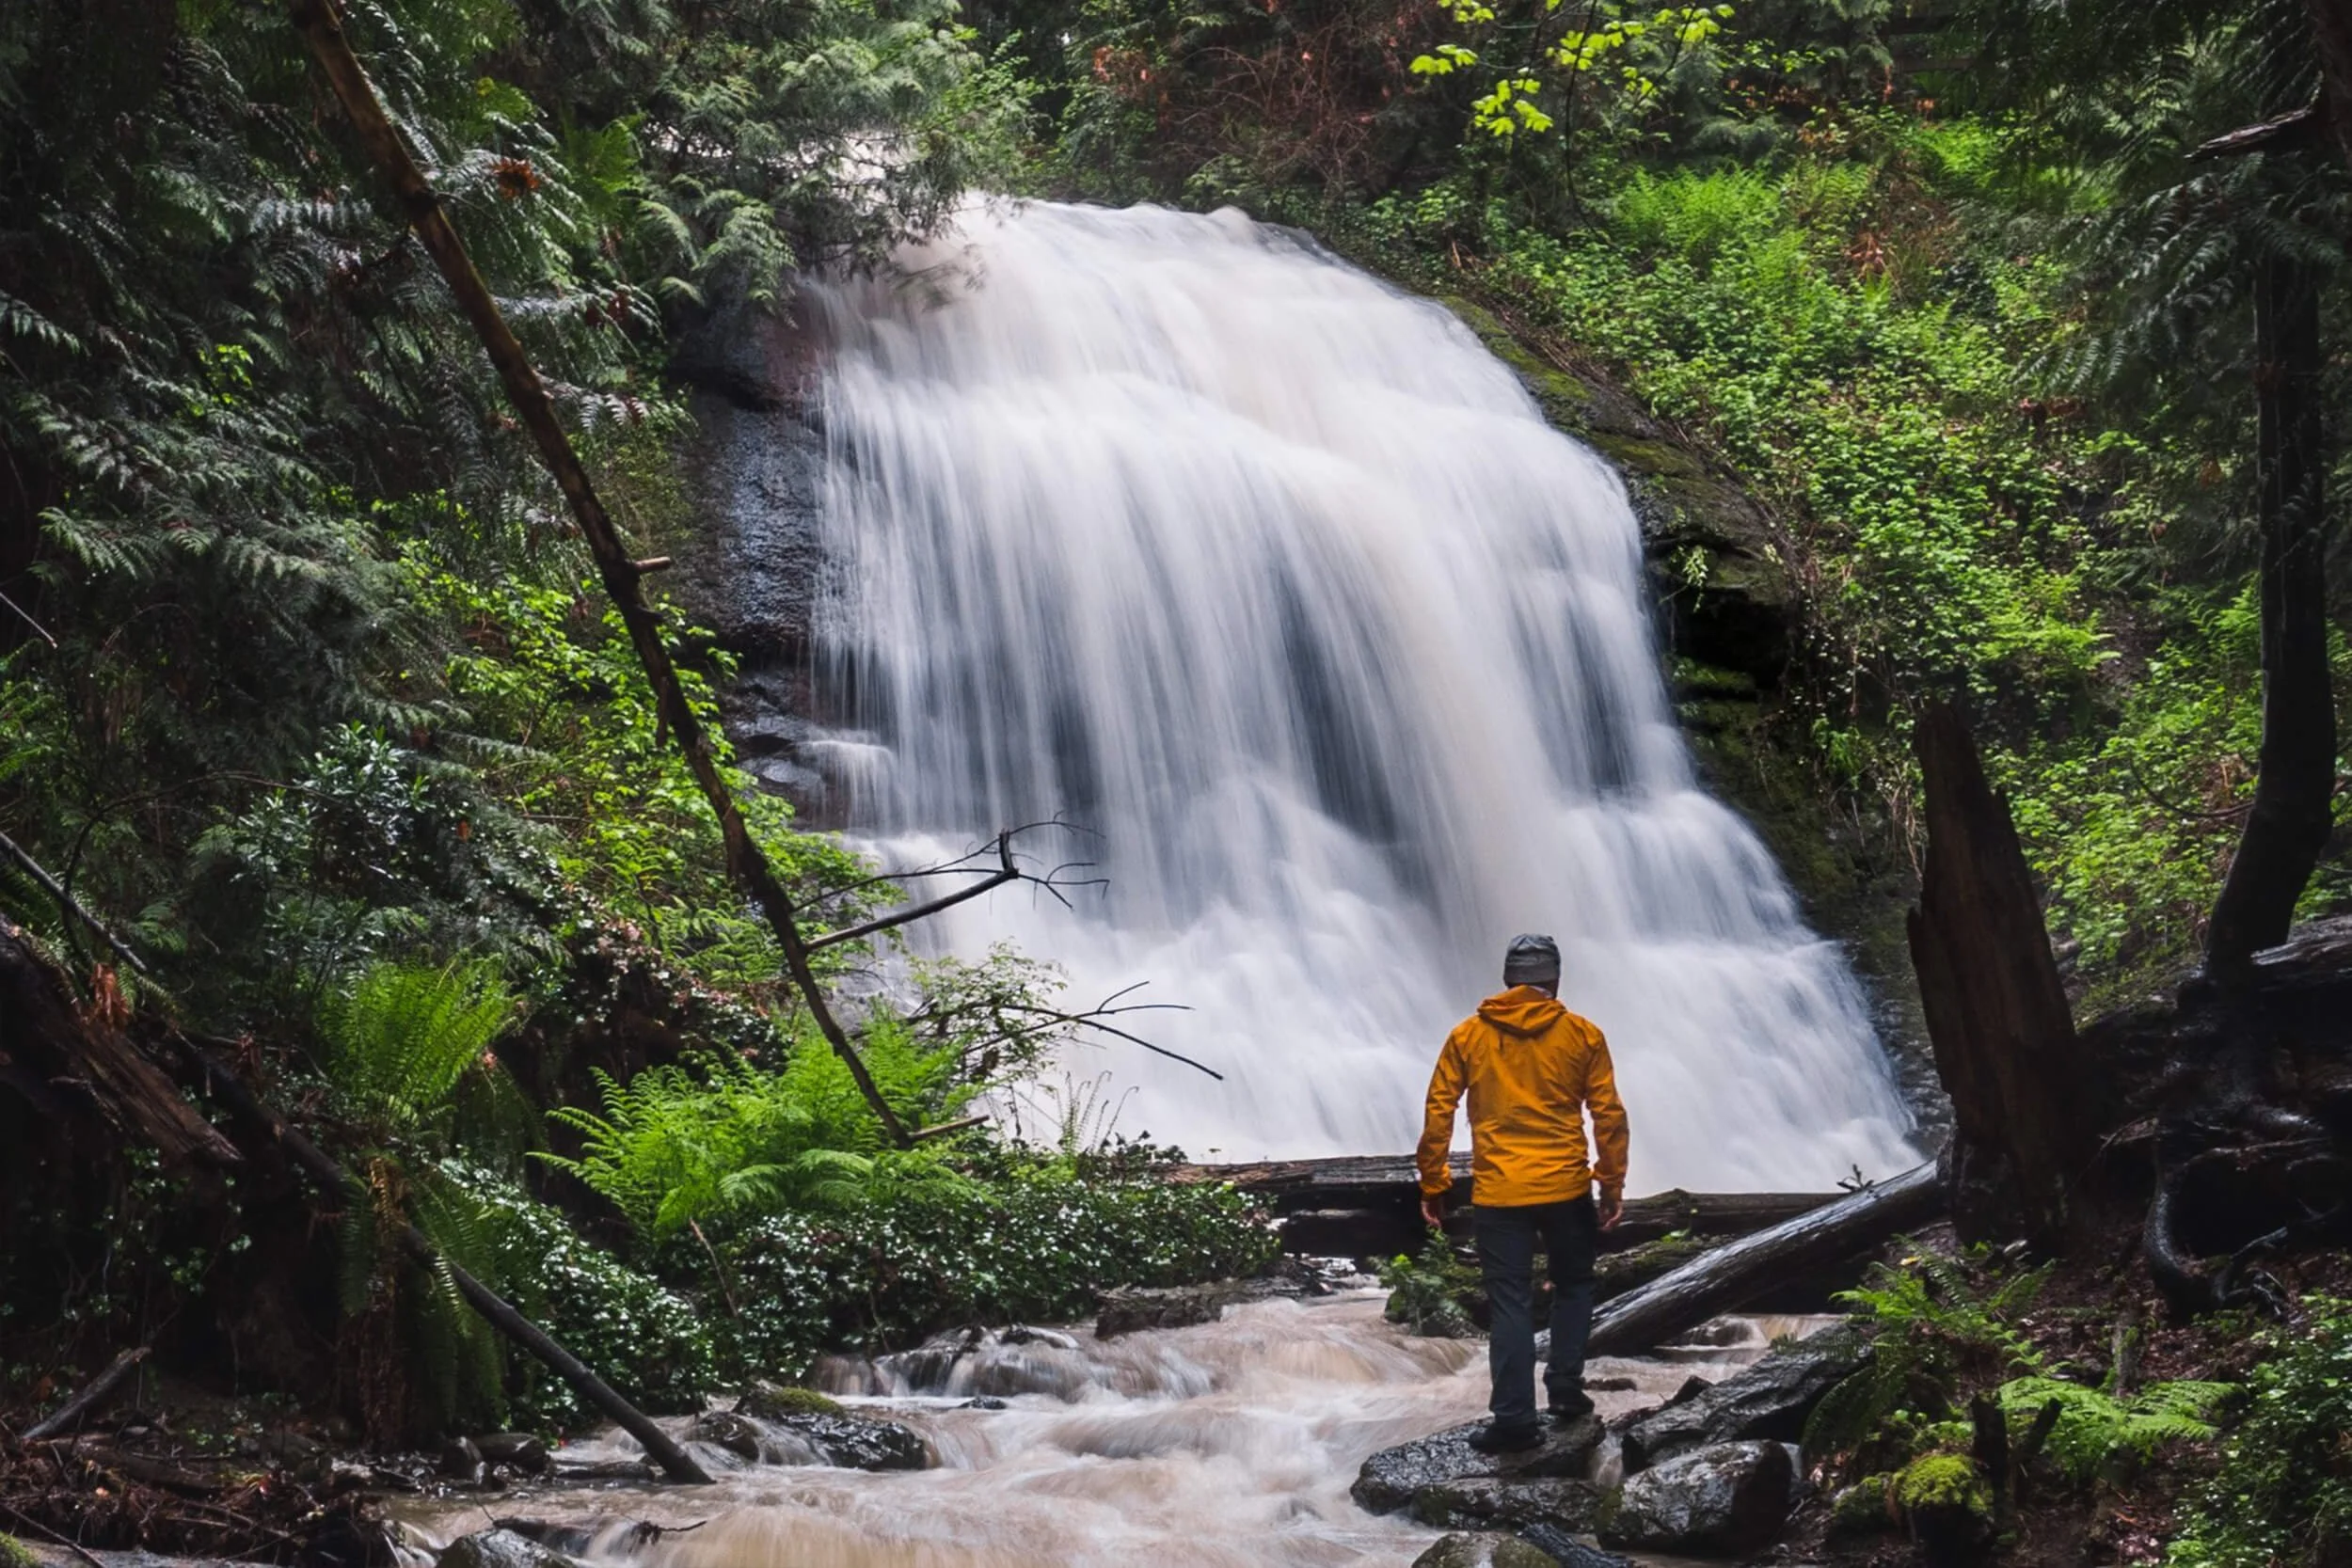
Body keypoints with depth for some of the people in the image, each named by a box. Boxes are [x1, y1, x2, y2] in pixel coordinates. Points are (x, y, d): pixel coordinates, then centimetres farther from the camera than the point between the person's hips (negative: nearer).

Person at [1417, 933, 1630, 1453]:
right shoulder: (1582, 1035, 0)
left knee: (1511, 1303, 5)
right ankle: (1565, 1385, 16)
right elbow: (1609, 1115, -1)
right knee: (1573, 1284, 22)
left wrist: (1432, 1184, 8)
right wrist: (1612, 1185, 7)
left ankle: (1514, 1417, 1)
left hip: (1498, 1194, 0)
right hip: (1566, 1189, 0)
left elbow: (1438, 1114, 0)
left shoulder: (1468, 1035, 2)